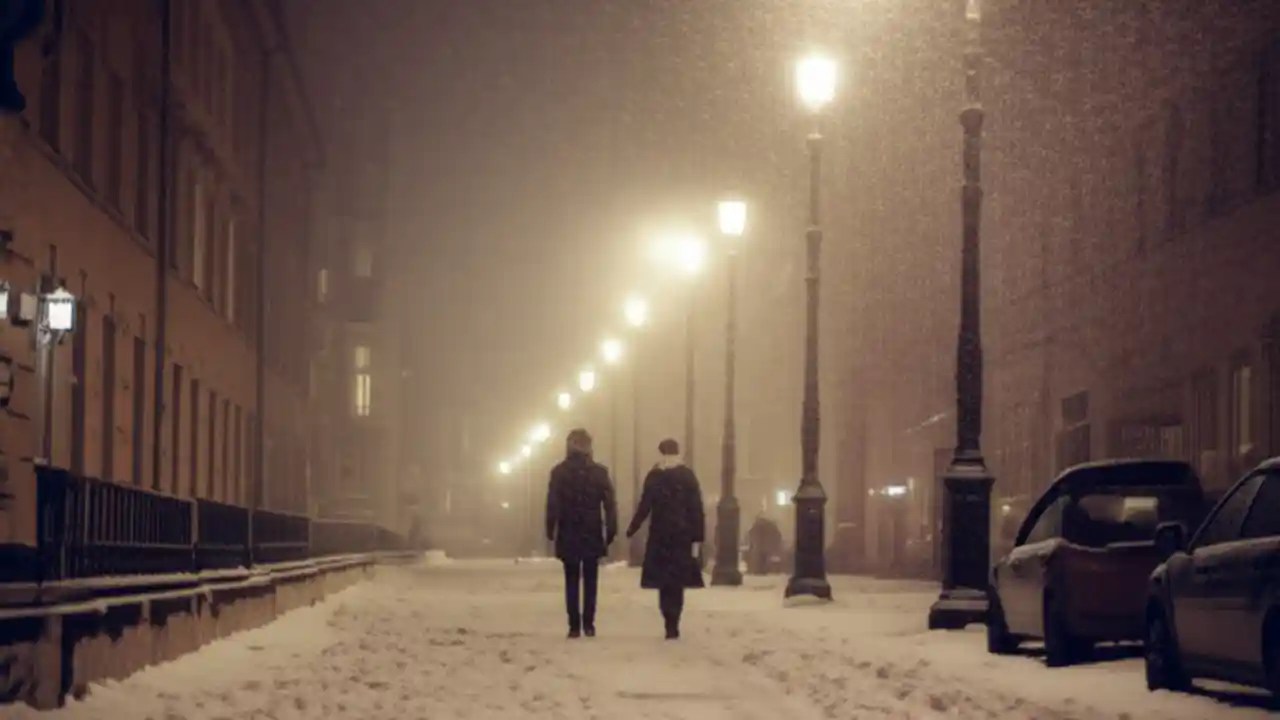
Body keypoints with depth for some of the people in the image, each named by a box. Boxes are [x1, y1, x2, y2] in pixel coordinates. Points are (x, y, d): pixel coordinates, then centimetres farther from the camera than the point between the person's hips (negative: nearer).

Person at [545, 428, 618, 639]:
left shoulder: (559, 472, -3)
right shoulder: (599, 472, -1)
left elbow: (552, 504, -6)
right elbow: (610, 504, -3)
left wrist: (550, 530, 1)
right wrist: (611, 531, 2)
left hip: (568, 535, 0)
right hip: (592, 535, 0)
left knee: (572, 581, 4)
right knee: (590, 580, 8)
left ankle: (574, 626, -3)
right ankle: (588, 624, 1)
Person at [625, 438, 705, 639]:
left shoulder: (654, 477, -1)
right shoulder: (688, 477, -1)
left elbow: (645, 506, -2)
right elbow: (697, 509, -3)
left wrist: (633, 528, 10)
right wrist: (698, 537, -2)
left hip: (660, 537, 0)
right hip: (682, 536, 0)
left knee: (664, 581, 4)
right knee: (677, 581, 8)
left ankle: (671, 624, -9)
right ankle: (673, 624, -2)